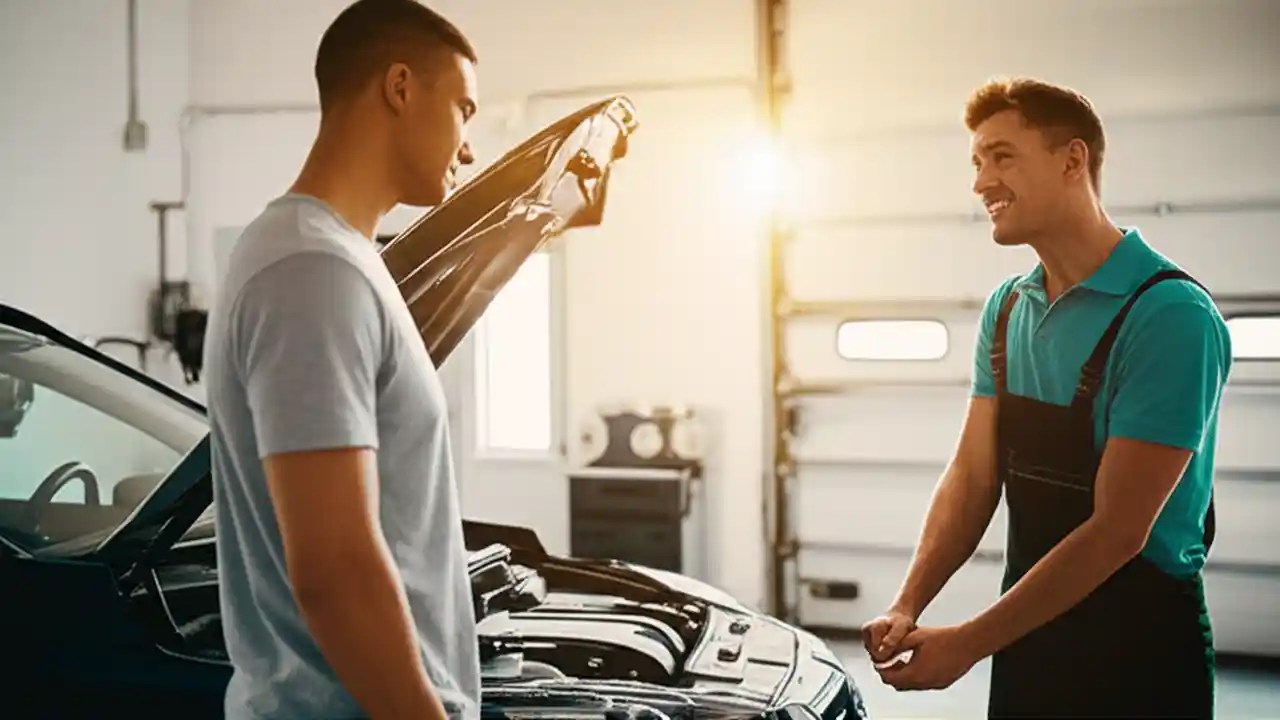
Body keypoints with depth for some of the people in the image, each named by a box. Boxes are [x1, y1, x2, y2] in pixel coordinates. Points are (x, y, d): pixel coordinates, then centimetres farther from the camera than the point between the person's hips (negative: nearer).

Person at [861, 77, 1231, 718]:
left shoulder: (1170, 317, -19)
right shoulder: (1007, 309, 4)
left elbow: (1116, 532, -21)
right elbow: (972, 476, 3)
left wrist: (966, 644, -19)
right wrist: (907, 606, -10)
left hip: (1138, 653, -6)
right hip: (1026, 640, 7)